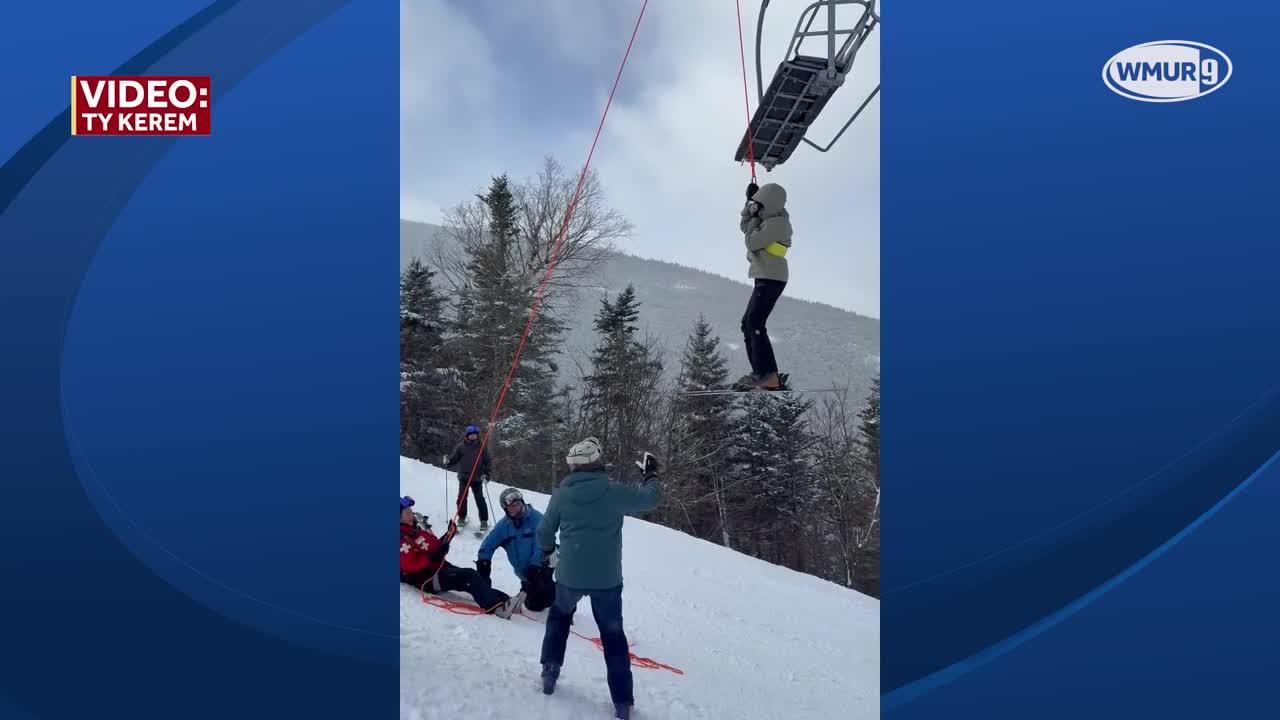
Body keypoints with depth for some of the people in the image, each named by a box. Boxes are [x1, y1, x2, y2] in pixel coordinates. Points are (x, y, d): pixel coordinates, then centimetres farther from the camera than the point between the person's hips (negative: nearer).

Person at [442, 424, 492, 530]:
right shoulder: (461, 446, 1)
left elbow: (487, 462, 4)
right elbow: (454, 458, 4)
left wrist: (486, 474, -8)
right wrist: (447, 462, -18)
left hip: (477, 478, -1)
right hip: (464, 477, 1)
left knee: (480, 499, -4)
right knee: (461, 498, 1)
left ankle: (484, 521, 3)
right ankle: (461, 517, 20)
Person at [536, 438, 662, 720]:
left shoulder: (561, 495, -5)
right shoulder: (614, 492, -11)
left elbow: (544, 532, 6)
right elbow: (650, 498, 3)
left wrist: (548, 553, 27)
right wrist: (651, 474, 22)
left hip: (569, 575, 1)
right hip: (607, 579, -1)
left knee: (559, 617, 31)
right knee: (613, 635, 13)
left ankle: (550, 672, 28)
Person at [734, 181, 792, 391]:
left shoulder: (776, 224, -16)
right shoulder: (772, 219, 15)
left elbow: (751, 242, -19)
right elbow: (744, 227, 23)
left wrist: (755, 219, -4)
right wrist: (749, 201, 14)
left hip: (770, 279, -11)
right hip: (768, 279, 11)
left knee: (754, 323, -19)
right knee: (748, 324, 14)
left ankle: (768, 376, -26)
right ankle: (760, 372, 12)